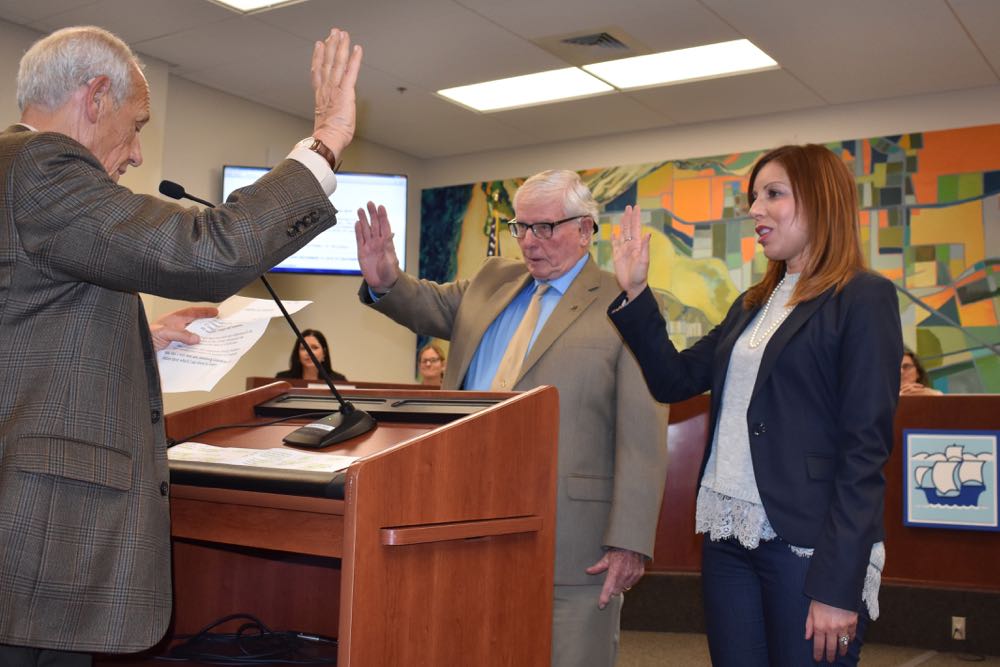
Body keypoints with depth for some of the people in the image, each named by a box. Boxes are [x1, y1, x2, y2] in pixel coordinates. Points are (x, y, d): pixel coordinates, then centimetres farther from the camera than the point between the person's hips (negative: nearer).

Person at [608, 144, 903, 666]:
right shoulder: (752, 304, 15)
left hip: (806, 544, -6)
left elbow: (866, 448, -13)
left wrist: (839, 585, -17)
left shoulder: (864, 299, -7)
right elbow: (674, 379, 14)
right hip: (728, 535, 7)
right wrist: (634, 293, 4)